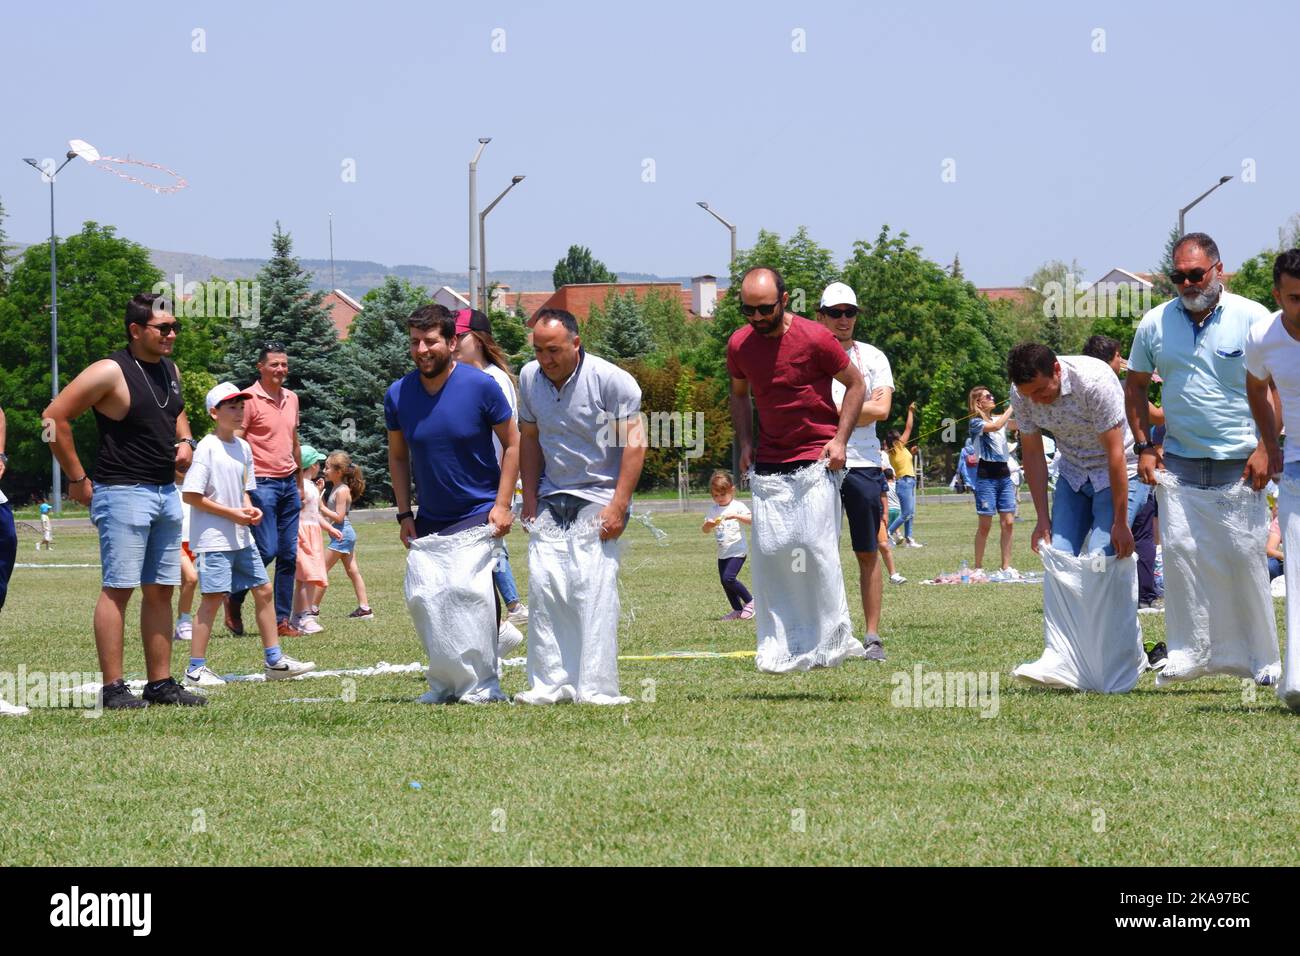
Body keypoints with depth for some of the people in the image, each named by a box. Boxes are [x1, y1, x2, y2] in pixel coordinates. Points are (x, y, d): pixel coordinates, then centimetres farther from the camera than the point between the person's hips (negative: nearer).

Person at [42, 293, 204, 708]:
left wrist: (185, 441, 8)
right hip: (123, 492, -8)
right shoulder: (110, 373, -13)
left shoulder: (170, 370, 11)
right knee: (118, 588, -8)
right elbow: (54, 417, -13)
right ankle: (112, 688, -7)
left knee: (160, 590, 9)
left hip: (166, 491, 8)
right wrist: (77, 479, -11)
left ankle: (160, 683, 13)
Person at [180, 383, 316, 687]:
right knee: (213, 598, -8)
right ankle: (196, 669, -3)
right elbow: (191, 494, -15)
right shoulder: (207, 448, -11)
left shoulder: (243, 447, 12)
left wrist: (250, 509, -1)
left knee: (264, 591, 9)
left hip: (241, 537, 8)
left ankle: (274, 661, 16)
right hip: (214, 538, -8)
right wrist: (232, 513, -16)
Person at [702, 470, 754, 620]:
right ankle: (737, 610, 21)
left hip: (737, 551, -7)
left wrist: (736, 516, -32)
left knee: (728, 578, -20)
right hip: (722, 553, 7)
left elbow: (751, 520, -19)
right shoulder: (713, 509, 9)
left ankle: (749, 601, -3)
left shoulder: (738, 506, -7)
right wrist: (708, 525, -14)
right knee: (725, 583, 9)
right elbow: (704, 530, 9)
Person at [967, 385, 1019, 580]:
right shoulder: (976, 423, -4)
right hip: (986, 477, -6)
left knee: (1008, 522, 0)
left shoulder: (999, 419, 15)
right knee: (985, 524, -3)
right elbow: (996, 427, -21)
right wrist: (1012, 407, -14)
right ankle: (978, 568, 6)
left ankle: (1006, 568, 4)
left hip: (1004, 475, 6)